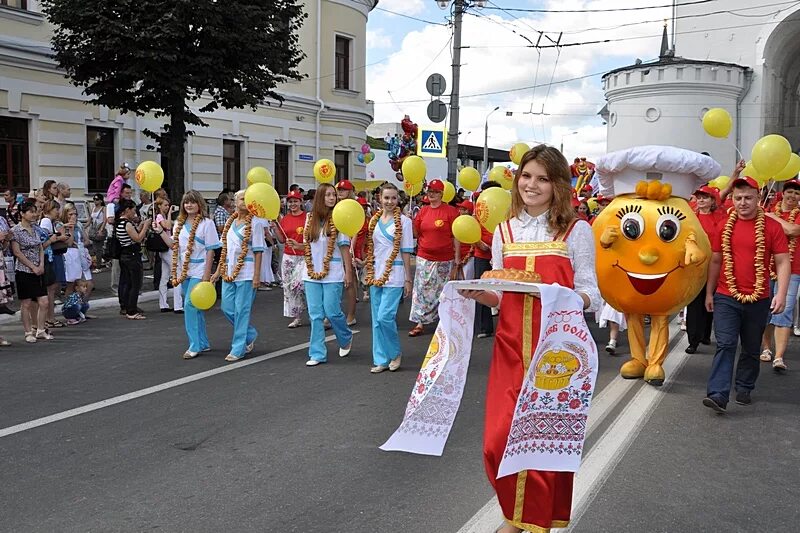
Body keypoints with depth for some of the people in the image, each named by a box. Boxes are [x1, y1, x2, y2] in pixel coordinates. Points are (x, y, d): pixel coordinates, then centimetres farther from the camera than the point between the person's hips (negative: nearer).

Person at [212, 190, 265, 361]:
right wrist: (218, 271, 15)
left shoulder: (254, 222, -4)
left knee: (241, 310, -4)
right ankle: (250, 334, 27)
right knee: (227, 308, 6)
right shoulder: (230, 222, 13)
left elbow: (258, 251, -8)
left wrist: (256, 276, -13)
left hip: (246, 272, -6)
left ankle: (238, 349, 4)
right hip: (229, 271, 6)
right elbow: (225, 249, 19)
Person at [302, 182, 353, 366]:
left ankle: (346, 339, 27)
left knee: (332, 311, -3)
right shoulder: (311, 218, 6)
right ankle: (317, 354, 12)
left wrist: (348, 272, -7)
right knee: (315, 315, 5)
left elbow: (344, 247, -5)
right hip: (312, 273, 4)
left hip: (333, 273, -4)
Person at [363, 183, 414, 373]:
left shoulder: (403, 221, -4)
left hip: (394, 274, -5)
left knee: (385, 317, -13)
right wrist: (368, 271, 8)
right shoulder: (374, 220, 10)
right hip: (376, 274, 5)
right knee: (377, 320, 7)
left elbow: (406, 252, -5)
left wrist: (408, 279, -6)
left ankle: (395, 353, 9)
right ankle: (381, 360, 16)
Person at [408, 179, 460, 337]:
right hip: (424, 258, 3)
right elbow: (416, 234, 10)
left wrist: (457, 263, -7)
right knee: (422, 291, 3)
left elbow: (456, 238, -5)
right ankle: (419, 324, 8)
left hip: (444, 260, -3)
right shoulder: (423, 211, 7)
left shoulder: (450, 211, -5)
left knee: (443, 292, 7)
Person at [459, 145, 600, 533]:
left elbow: (591, 295, -3)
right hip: (511, 347, 3)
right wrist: (480, 295, -9)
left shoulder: (576, 230, -1)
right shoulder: (504, 232, 10)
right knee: (499, 441, 2)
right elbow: (498, 296, 12)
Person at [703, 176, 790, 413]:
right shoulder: (724, 226, 4)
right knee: (725, 345, -8)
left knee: (752, 348, 11)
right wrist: (709, 293, 10)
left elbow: (783, 262, -4)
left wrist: (781, 293, -14)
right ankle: (718, 395, -14)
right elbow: (715, 261, 11)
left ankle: (744, 389, 27)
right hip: (726, 298, 1)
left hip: (758, 300, 0)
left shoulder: (772, 226, -3)